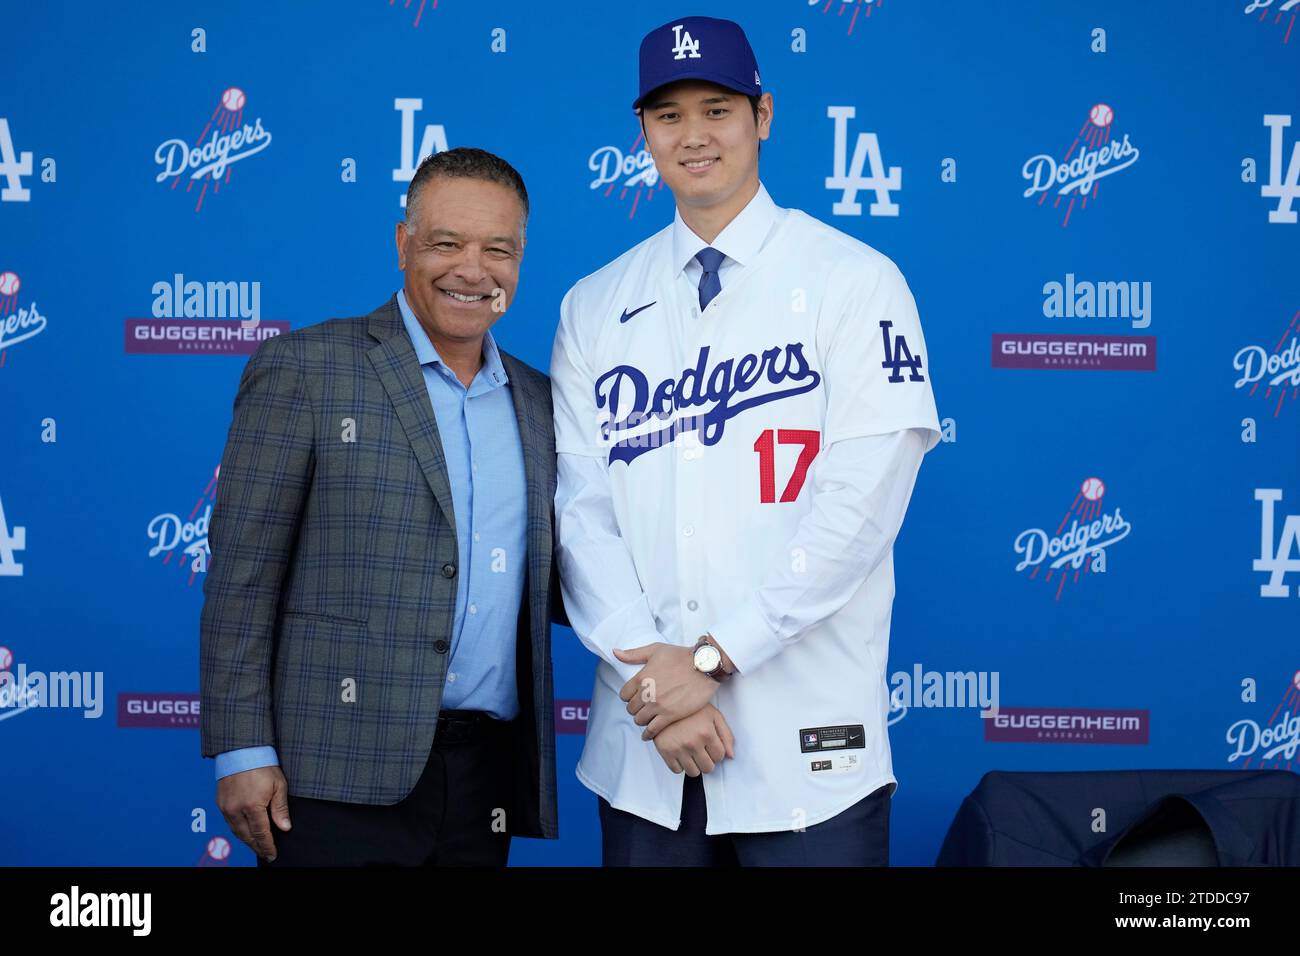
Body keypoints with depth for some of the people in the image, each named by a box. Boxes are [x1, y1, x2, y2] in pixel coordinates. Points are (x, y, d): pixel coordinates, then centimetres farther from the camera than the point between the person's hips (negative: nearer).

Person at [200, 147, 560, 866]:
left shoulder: (538, 402, 13)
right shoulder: (303, 369, -2)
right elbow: (241, 577, -5)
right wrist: (242, 751, -10)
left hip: (487, 776, 5)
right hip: (341, 779, -5)